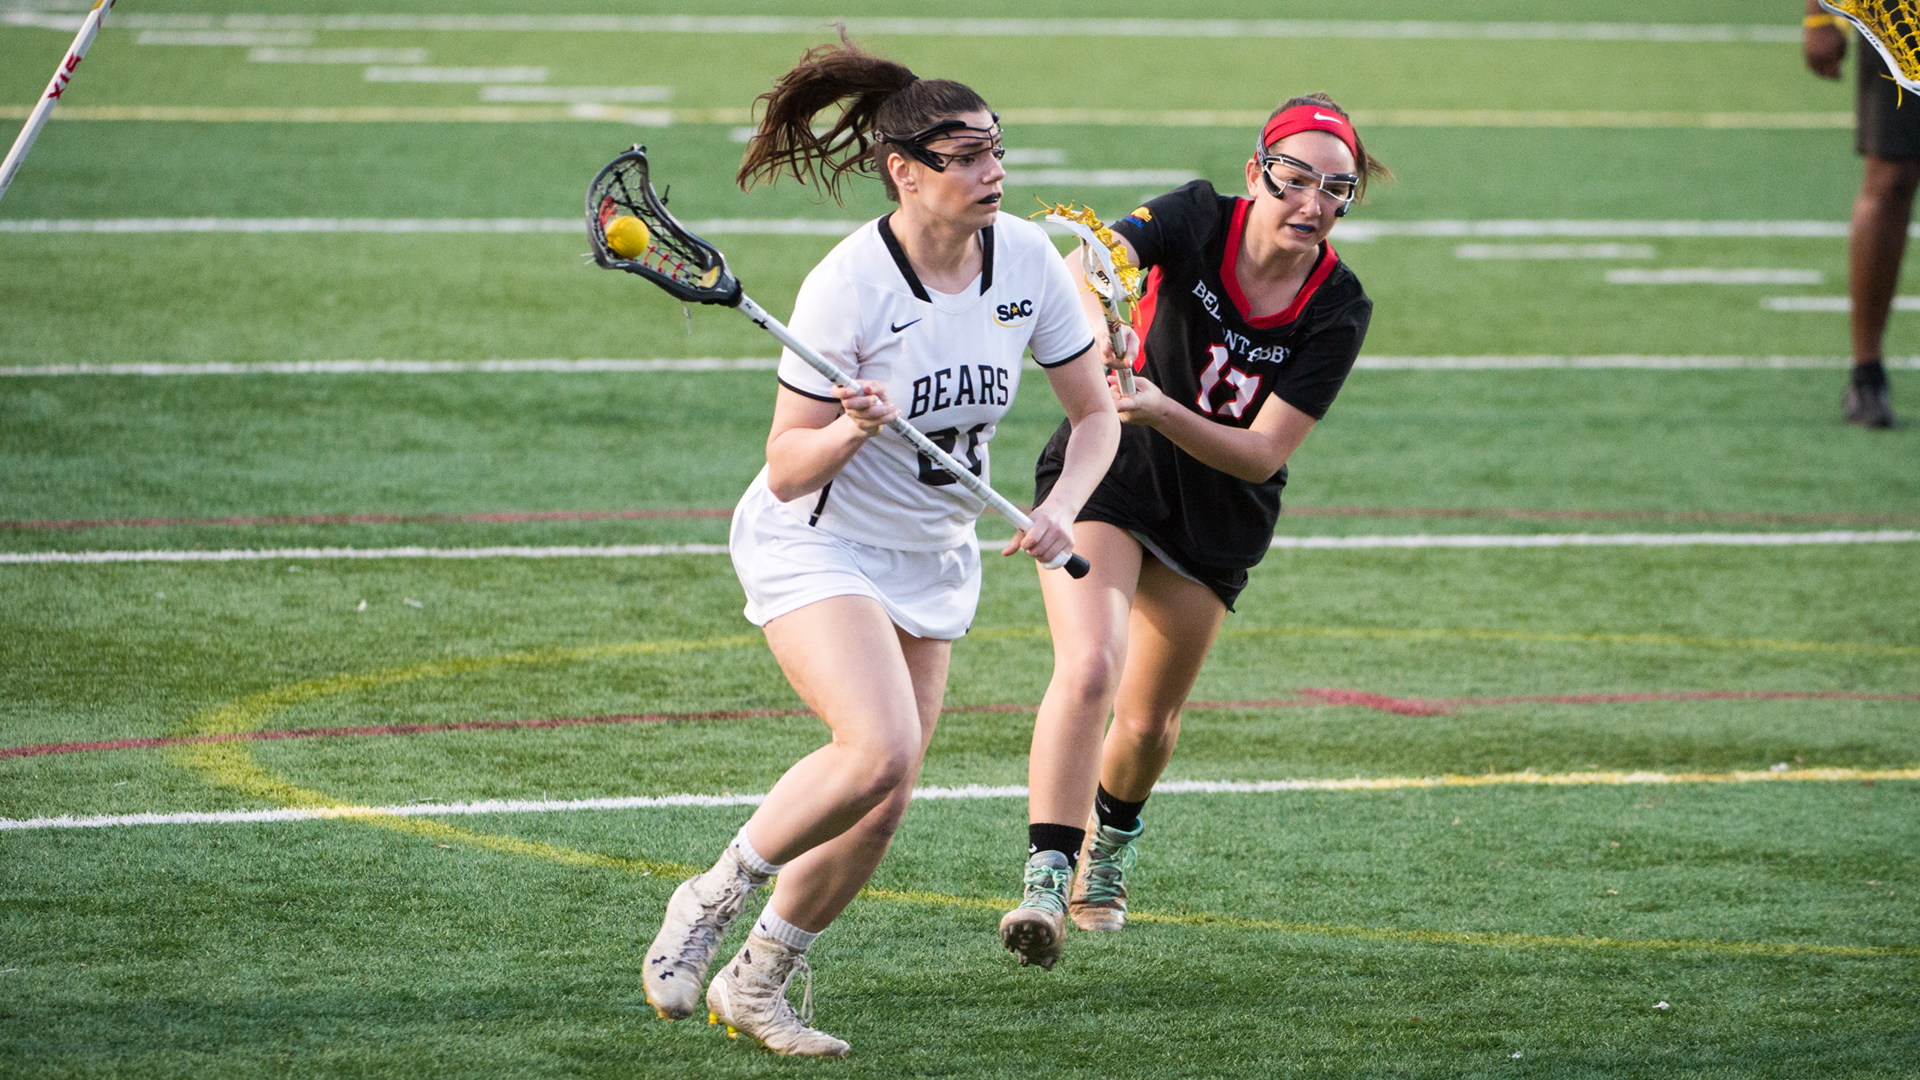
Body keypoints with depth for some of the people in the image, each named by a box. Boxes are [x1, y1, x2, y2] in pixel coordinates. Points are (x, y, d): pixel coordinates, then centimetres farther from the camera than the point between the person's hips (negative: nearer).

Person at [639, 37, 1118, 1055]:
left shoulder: (1027, 257, -8)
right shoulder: (846, 286, -22)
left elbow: (1095, 414, 3)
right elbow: (786, 474, -17)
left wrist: (1060, 508, -15)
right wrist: (854, 429, -37)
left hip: (932, 558, 6)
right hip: (815, 546, -6)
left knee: (883, 801, 2)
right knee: (879, 750, -27)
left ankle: (755, 983, 21)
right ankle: (711, 898, -4)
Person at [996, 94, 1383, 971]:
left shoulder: (1337, 313, -17)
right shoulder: (1201, 221, -19)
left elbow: (1263, 454, -21)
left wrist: (1163, 413, -37)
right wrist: (1099, 324, -61)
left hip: (1216, 525, 2)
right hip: (1105, 475, -2)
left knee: (1147, 722, 13)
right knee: (1088, 667, -24)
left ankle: (1109, 843, 45)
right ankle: (1046, 877, -27)